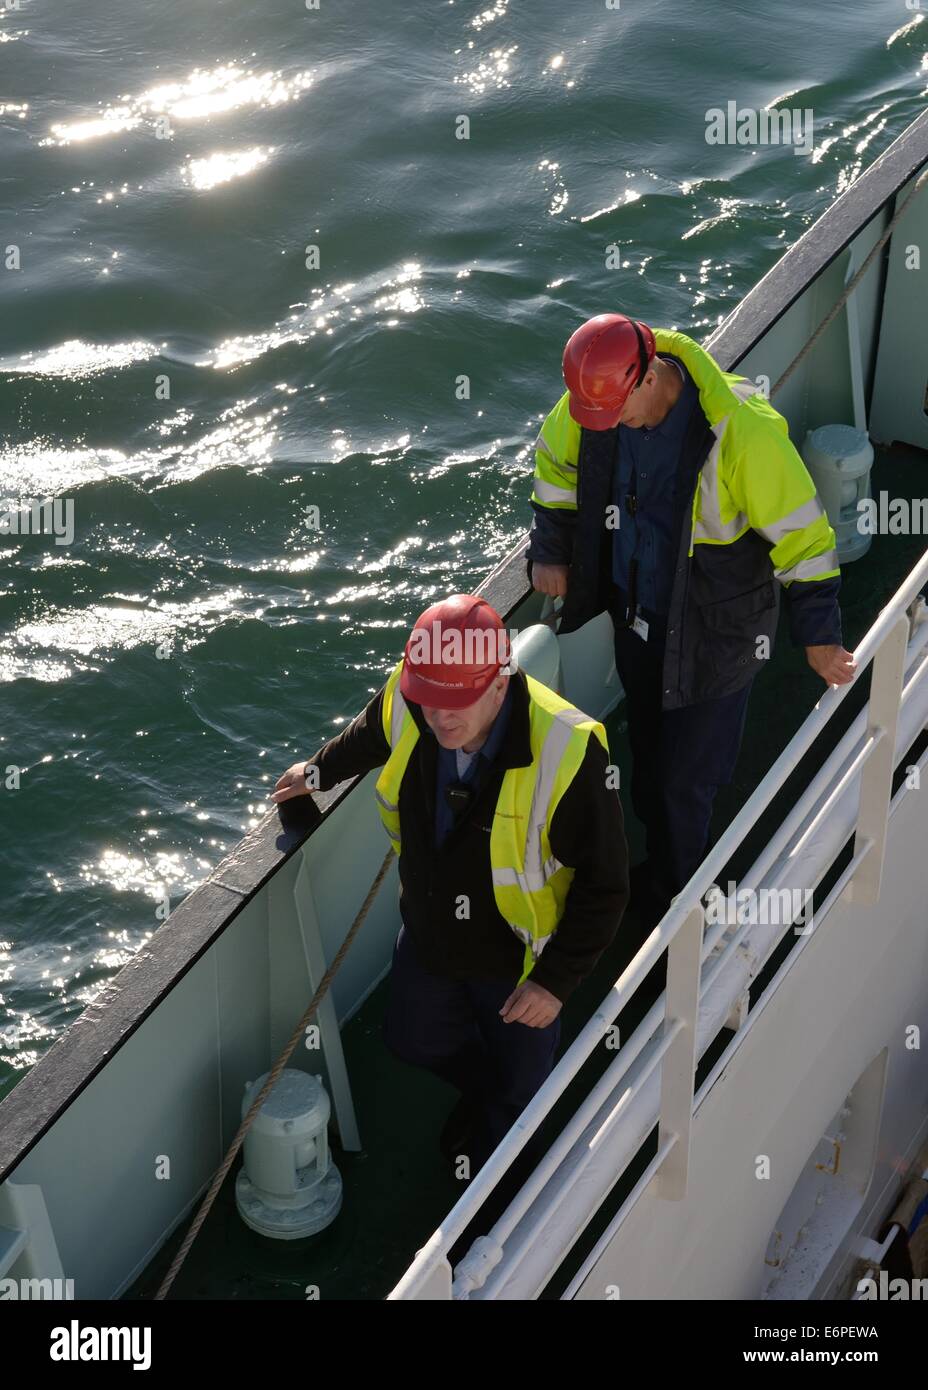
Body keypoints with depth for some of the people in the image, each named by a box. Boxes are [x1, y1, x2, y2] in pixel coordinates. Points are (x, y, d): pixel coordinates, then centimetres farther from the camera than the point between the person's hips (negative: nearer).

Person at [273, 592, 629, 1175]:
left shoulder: (567, 753, -39)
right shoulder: (405, 705, -23)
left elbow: (604, 885, -26)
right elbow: (370, 735, 6)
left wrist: (558, 981, -23)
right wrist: (320, 770, 24)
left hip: (516, 958, -4)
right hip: (427, 937, 4)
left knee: (518, 1090, 21)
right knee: (415, 1040, 29)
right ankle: (480, 1090, 62)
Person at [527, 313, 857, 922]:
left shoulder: (740, 428, -30)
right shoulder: (593, 400, -13)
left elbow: (800, 530, -21)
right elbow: (557, 462, 11)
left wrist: (818, 635, -17)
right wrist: (550, 552, 6)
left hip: (713, 636, -5)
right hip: (637, 616, 5)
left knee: (685, 780, 3)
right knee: (649, 761, 20)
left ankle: (675, 897, 27)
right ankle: (661, 865, 43)